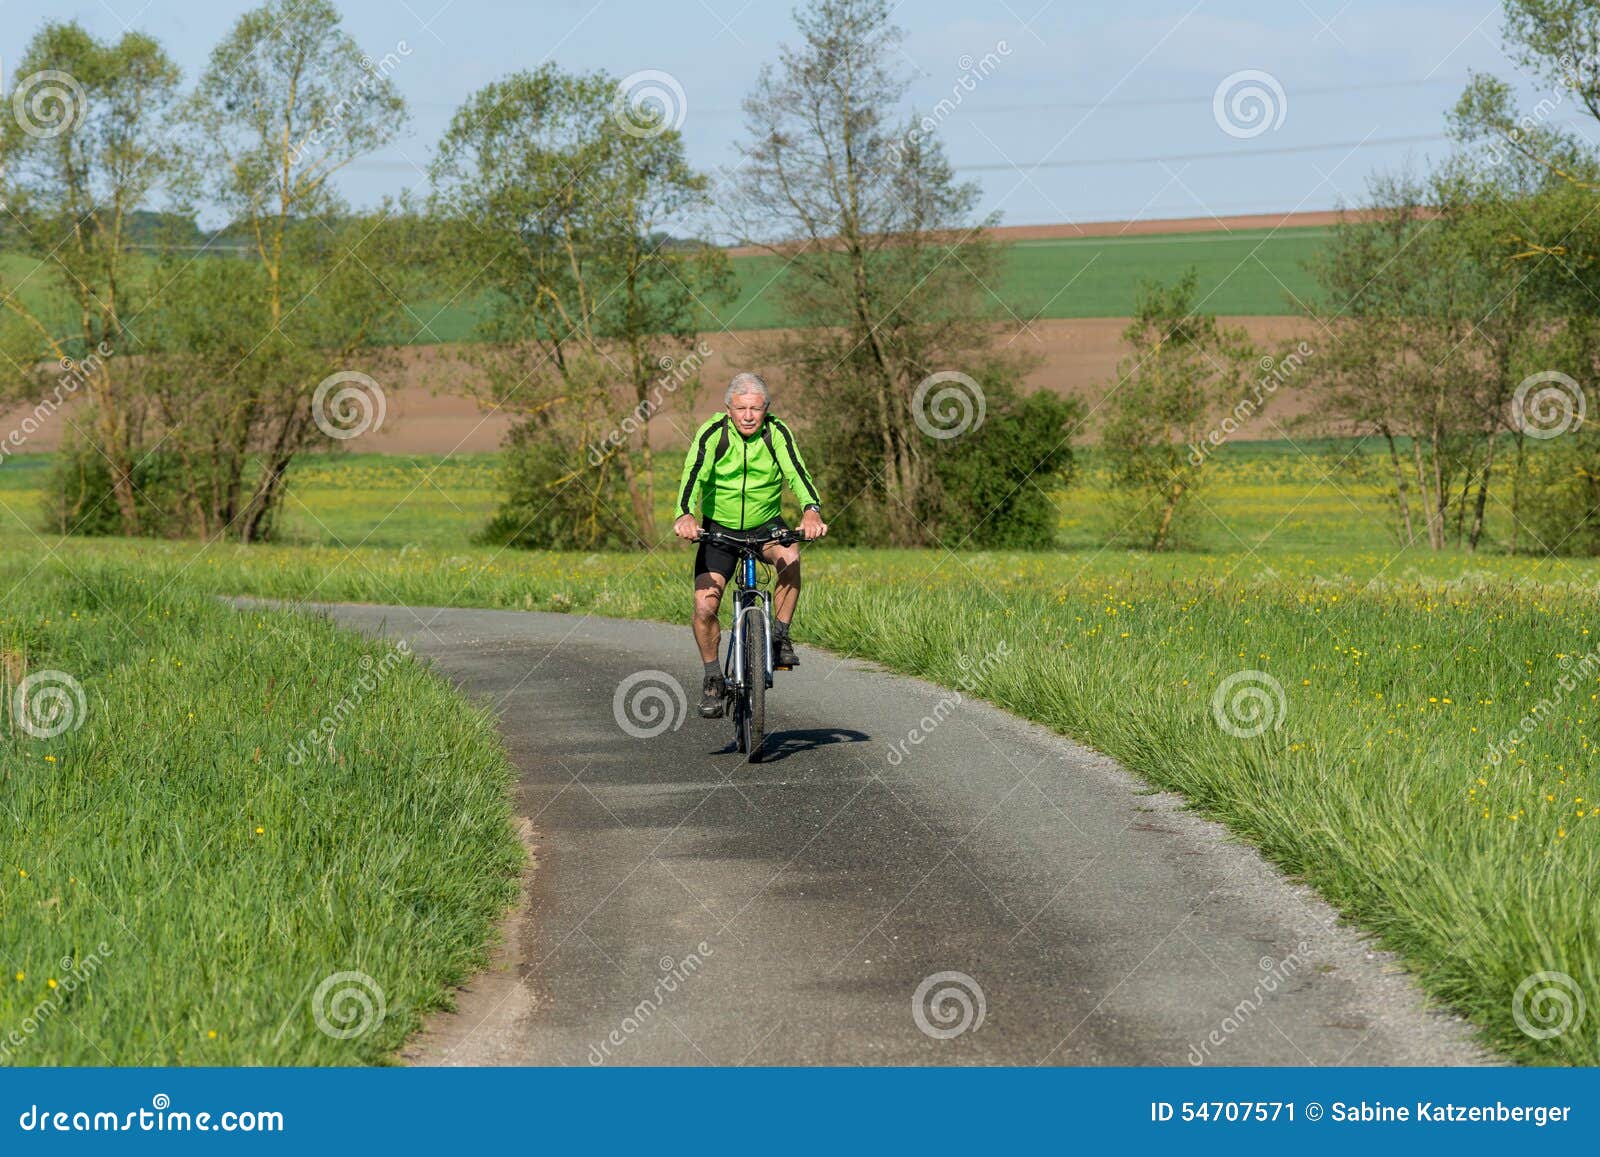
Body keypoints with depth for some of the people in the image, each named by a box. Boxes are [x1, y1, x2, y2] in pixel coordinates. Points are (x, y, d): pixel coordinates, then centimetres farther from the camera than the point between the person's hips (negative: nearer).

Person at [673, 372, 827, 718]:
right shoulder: (712, 433, -16)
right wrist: (686, 515, -49)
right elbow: (694, 475, -29)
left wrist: (811, 511, -46)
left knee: (790, 557, -34)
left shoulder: (777, 433, -13)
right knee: (704, 607, -14)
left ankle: (780, 635, -14)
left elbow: (797, 472, -26)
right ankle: (713, 679, 9)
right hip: (719, 529, 0)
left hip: (766, 526, 0)